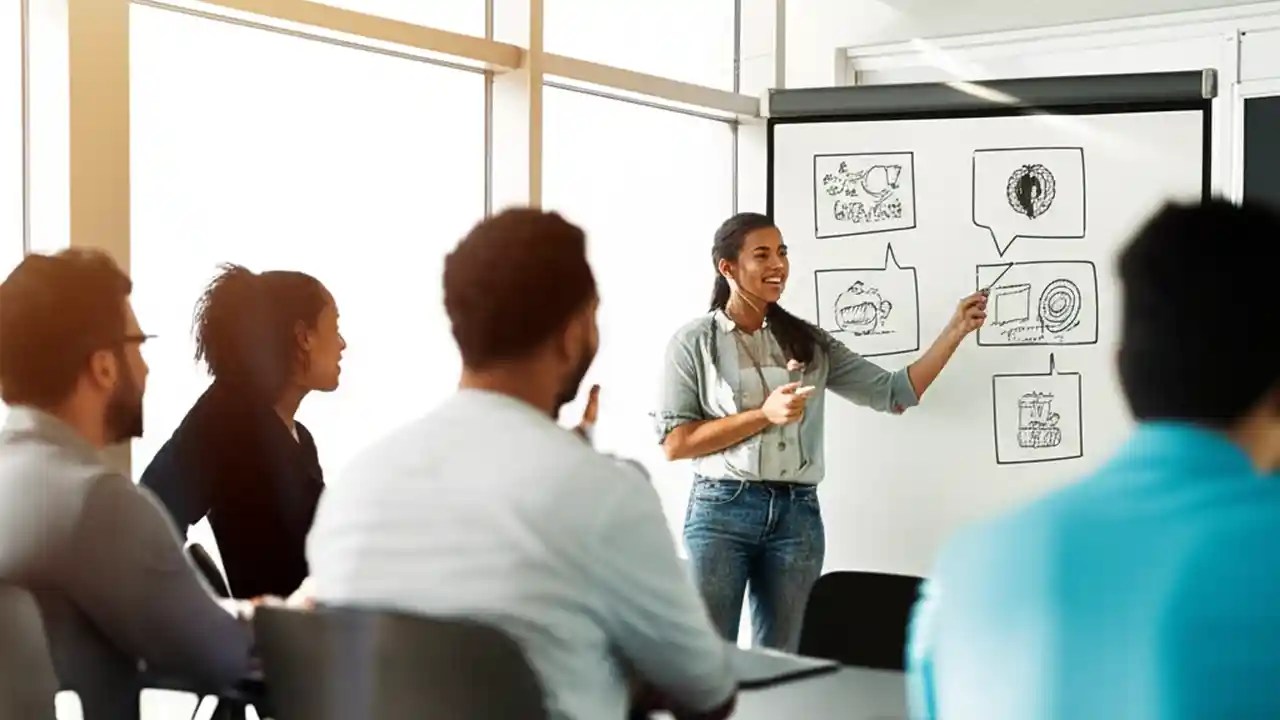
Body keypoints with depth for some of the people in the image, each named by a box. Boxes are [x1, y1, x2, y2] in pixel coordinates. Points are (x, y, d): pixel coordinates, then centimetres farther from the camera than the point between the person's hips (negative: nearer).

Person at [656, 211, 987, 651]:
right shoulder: (694, 342, 0)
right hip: (721, 508, -3)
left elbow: (895, 393, 9)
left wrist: (956, 331, 1)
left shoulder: (809, 342, 11)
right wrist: (763, 414, -14)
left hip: (797, 514, 3)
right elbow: (674, 443, -7)